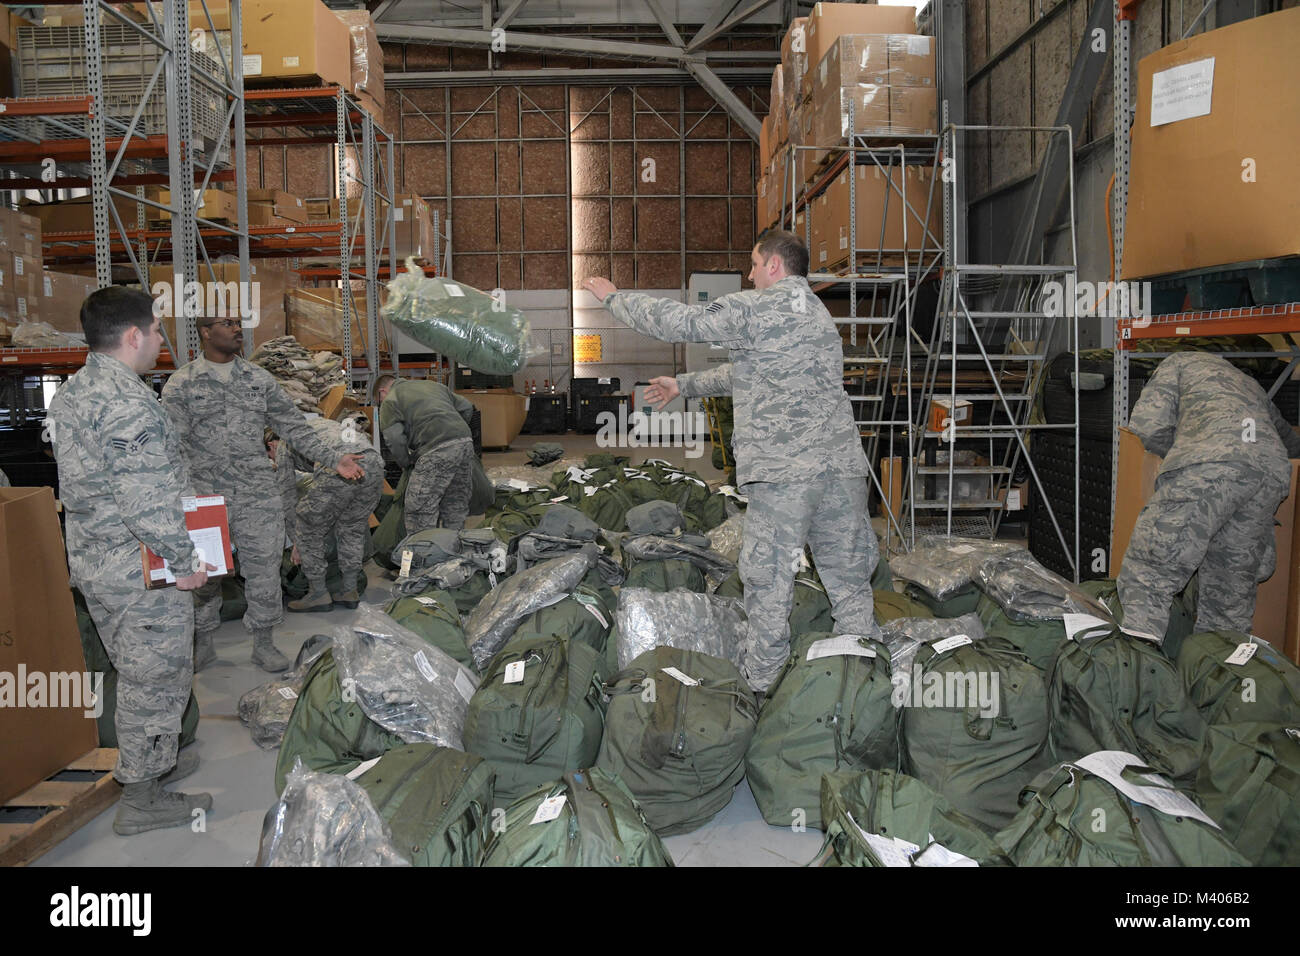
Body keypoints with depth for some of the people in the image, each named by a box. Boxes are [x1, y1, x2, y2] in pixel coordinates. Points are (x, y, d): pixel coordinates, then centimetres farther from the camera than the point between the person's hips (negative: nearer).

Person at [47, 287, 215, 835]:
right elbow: (147, 502, -27)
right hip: (142, 570, -10)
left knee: (137, 672, 23)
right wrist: (185, 561, -18)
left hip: (90, 559, 10)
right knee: (155, 677, 4)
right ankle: (142, 800, 16)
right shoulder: (129, 403, -24)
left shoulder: (68, 394, 9)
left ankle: (153, 763, 40)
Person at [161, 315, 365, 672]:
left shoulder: (259, 379, 8)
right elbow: (173, 443, -4)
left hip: (258, 495, 2)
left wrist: (334, 459, 3)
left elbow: (294, 426, 10)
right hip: (204, 495, -2)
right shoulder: (182, 384, 1)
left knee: (264, 568, 6)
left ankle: (263, 642, 21)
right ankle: (201, 642, 28)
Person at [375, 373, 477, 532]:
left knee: (420, 509, -1)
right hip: (465, 441, 7)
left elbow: (394, 440, -2)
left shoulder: (389, 401, 11)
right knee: (456, 507, 18)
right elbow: (467, 407, 28)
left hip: (437, 449, -7)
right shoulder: (432, 385, 31)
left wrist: (407, 462, 15)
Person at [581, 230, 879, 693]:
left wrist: (614, 297, 14)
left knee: (768, 581, 2)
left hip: (785, 468, -7)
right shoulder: (818, 312, 24)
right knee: (849, 582, 12)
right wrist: (684, 384, 39)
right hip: (843, 464, 7)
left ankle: (763, 690, 10)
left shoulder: (754, 308, -3)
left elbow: (678, 321, -1)